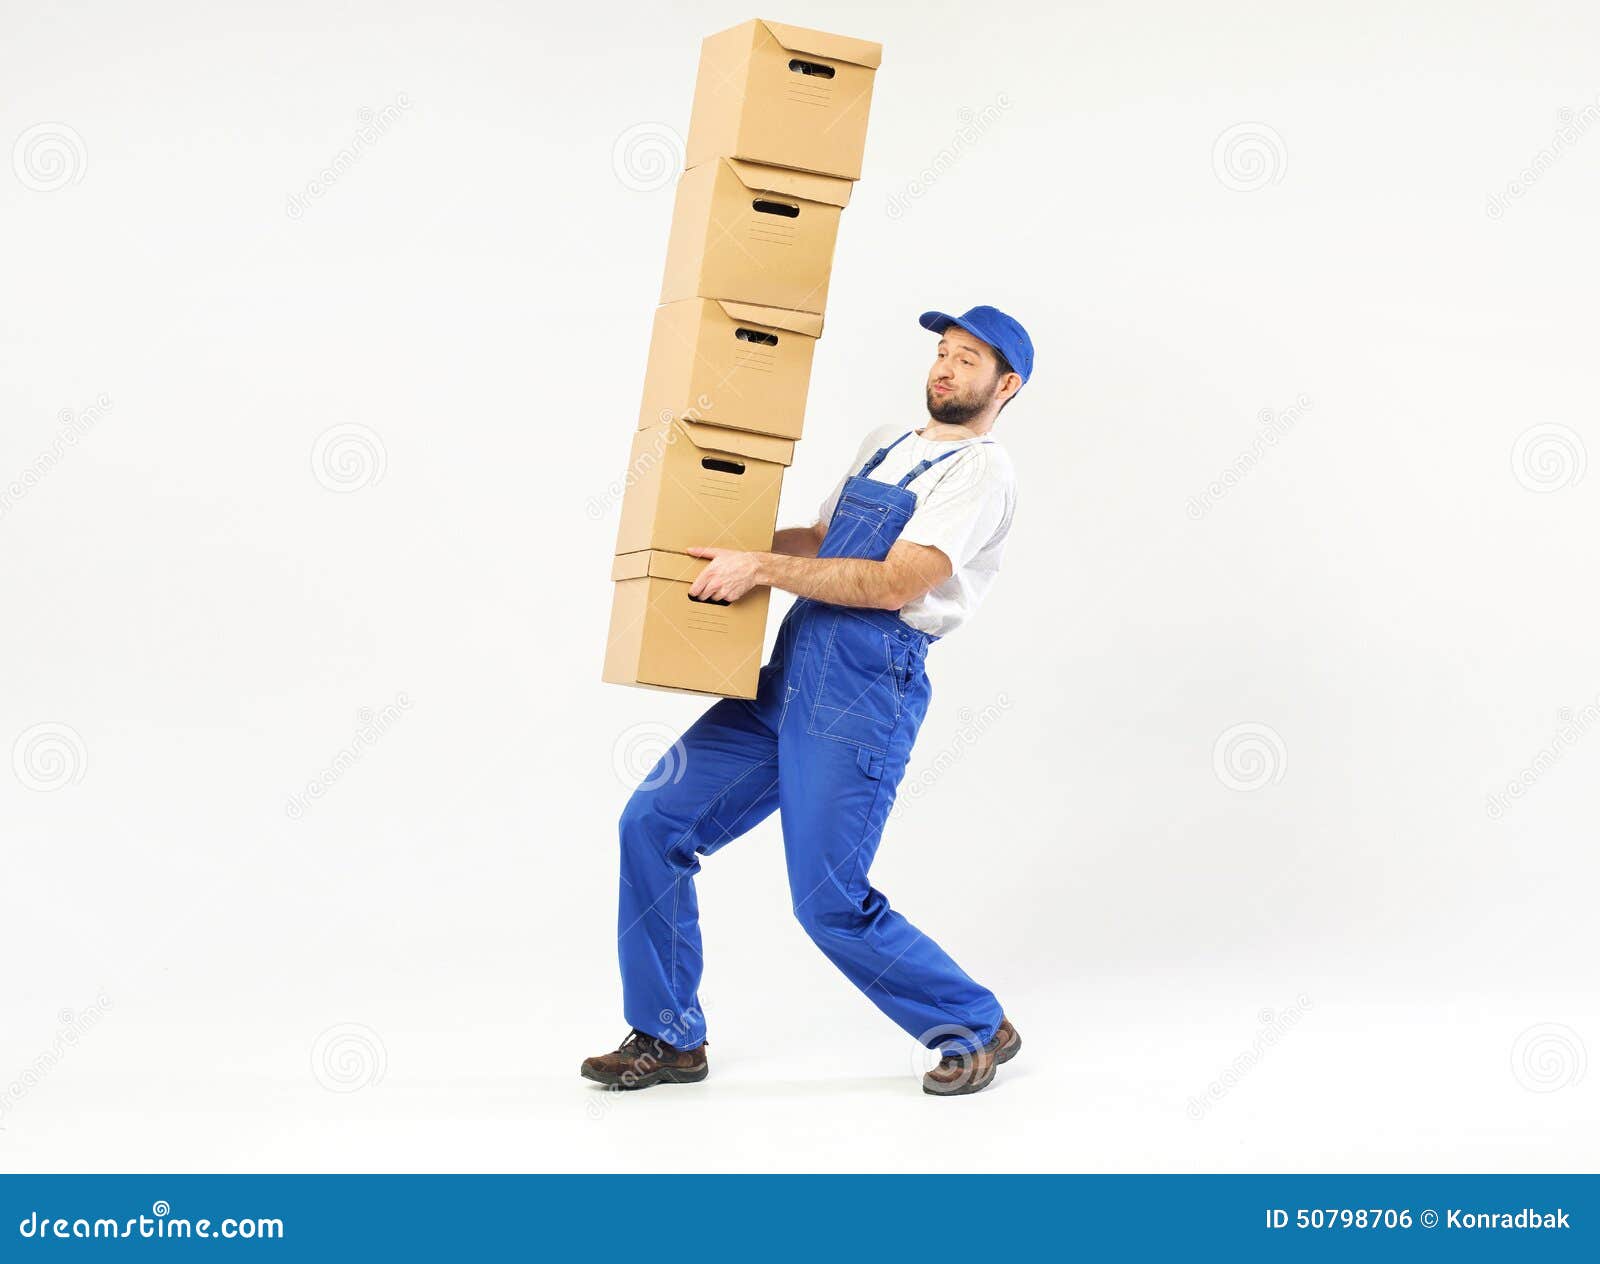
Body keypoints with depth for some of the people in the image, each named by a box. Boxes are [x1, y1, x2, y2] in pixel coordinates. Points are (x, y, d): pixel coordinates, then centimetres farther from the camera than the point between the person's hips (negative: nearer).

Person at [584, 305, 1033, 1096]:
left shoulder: (982, 470, -6)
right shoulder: (882, 445, 22)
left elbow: (895, 583, -17)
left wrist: (761, 568, -18)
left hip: (865, 690, -8)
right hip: (788, 675, 8)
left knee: (830, 903, -8)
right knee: (653, 823, 2)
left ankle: (978, 1031, 15)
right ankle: (669, 1038, 14)